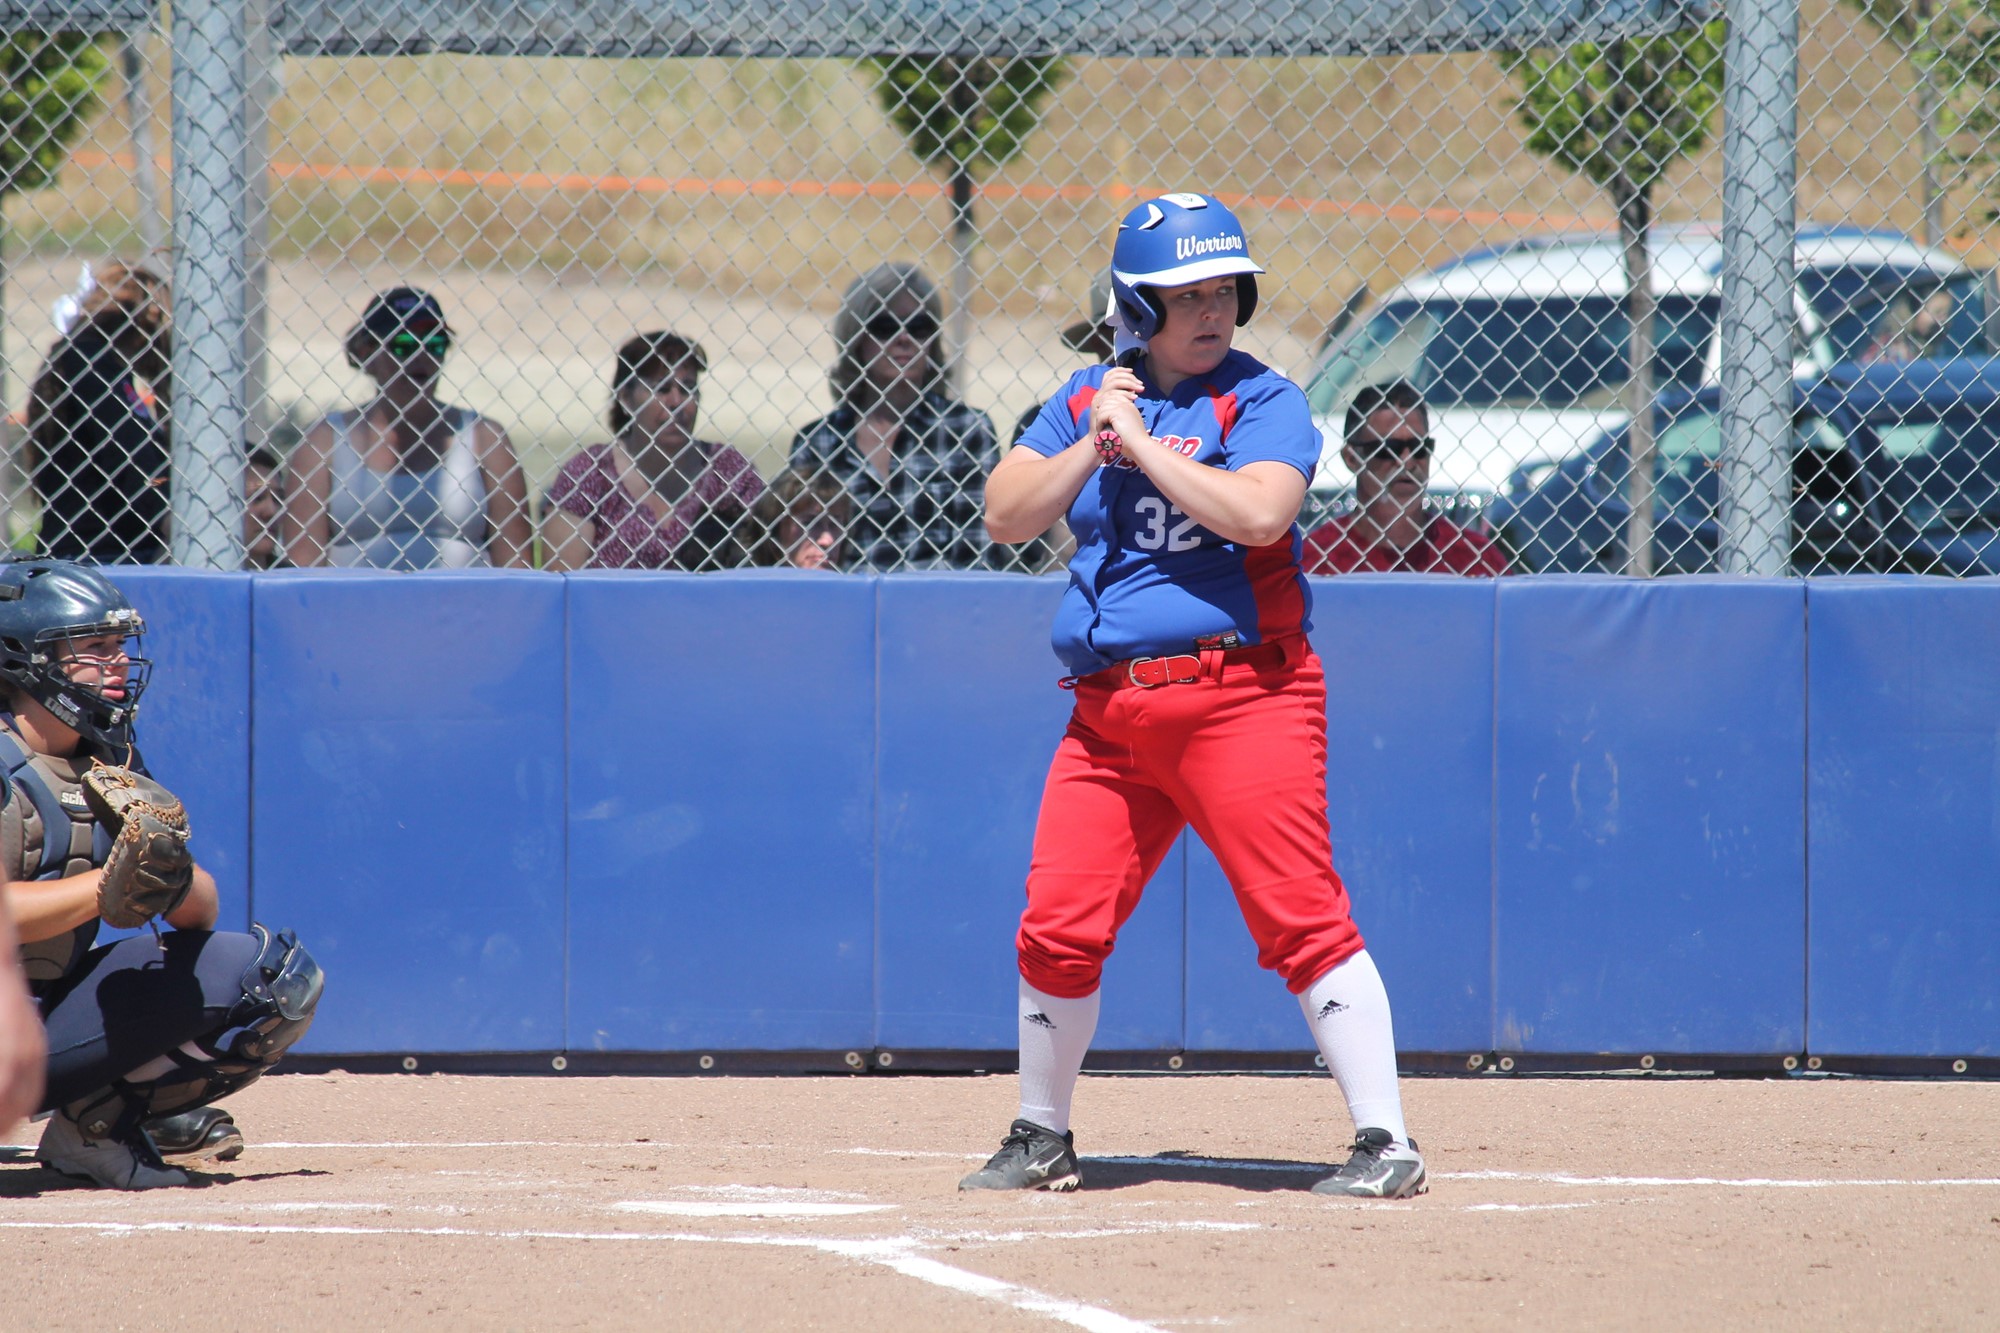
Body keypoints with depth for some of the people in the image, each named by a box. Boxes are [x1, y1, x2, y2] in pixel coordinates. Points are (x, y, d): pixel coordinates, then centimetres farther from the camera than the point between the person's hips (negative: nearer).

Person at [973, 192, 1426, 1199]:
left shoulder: (1265, 402, -1)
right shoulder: (1087, 400, 14)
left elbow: (1259, 512, -20)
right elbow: (1004, 515, 6)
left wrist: (1141, 441, -15)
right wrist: (1092, 445, -8)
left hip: (1241, 692, -5)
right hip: (1109, 712, 5)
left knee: (1300, 916, -12)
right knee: (1057, 928, 4)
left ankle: (1385, 1143, -10)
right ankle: (1041, 1138, 21)